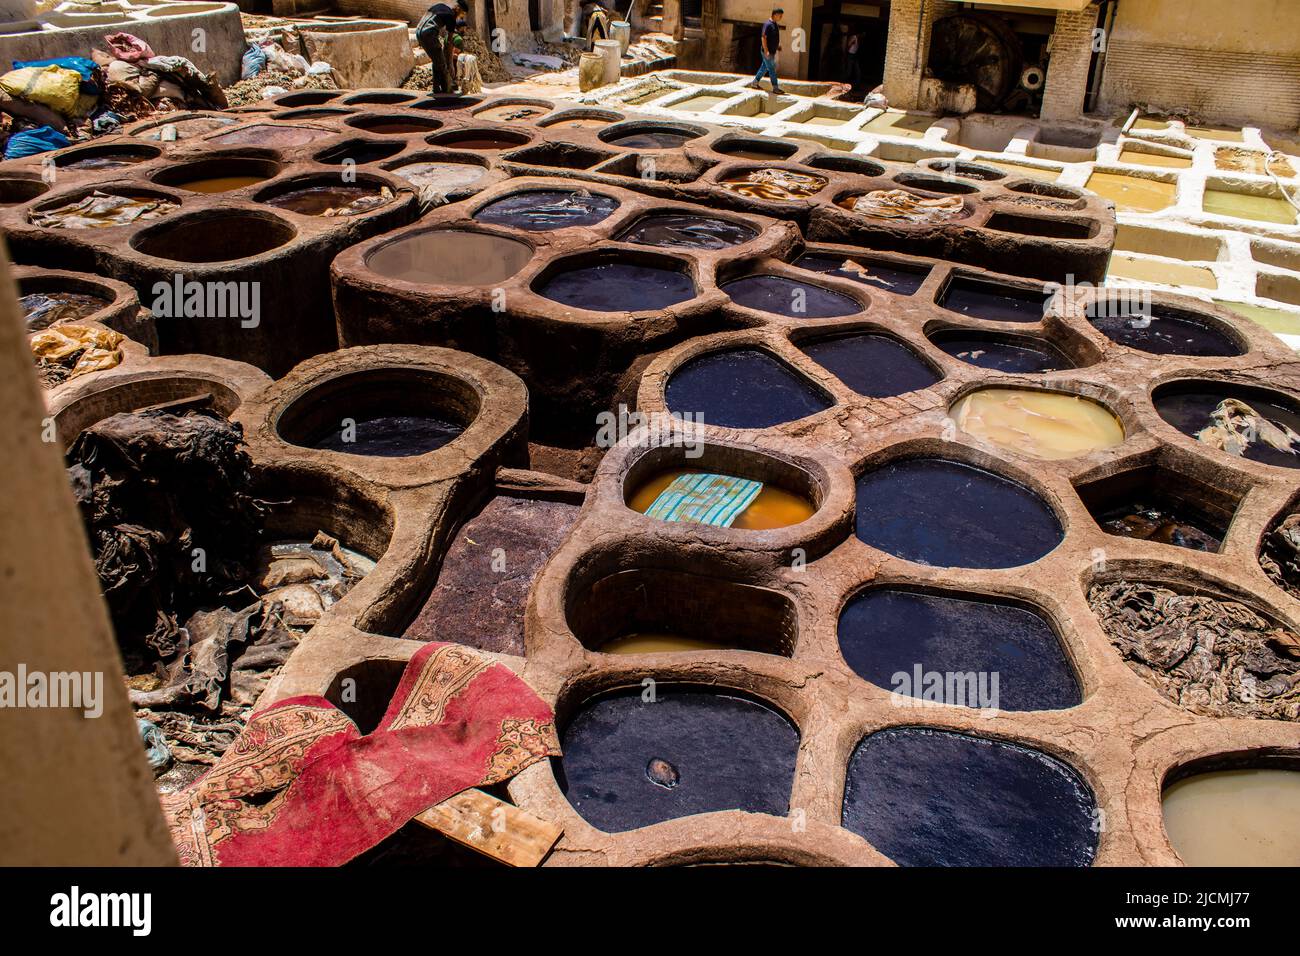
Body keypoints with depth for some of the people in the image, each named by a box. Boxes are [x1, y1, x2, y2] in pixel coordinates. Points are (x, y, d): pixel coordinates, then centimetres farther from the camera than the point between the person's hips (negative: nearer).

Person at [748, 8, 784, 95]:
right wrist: (766, 51, -26)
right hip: (767, 52, -9)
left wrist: (778, 44, 13)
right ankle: (775, 88, -2)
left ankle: (755, 83, 26)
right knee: (771, 69, -5)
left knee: (764, 67, 16)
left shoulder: (776, 25, 11)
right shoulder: (768, 24, -18)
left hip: (772, 51, 9)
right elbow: (763, 38, -22)